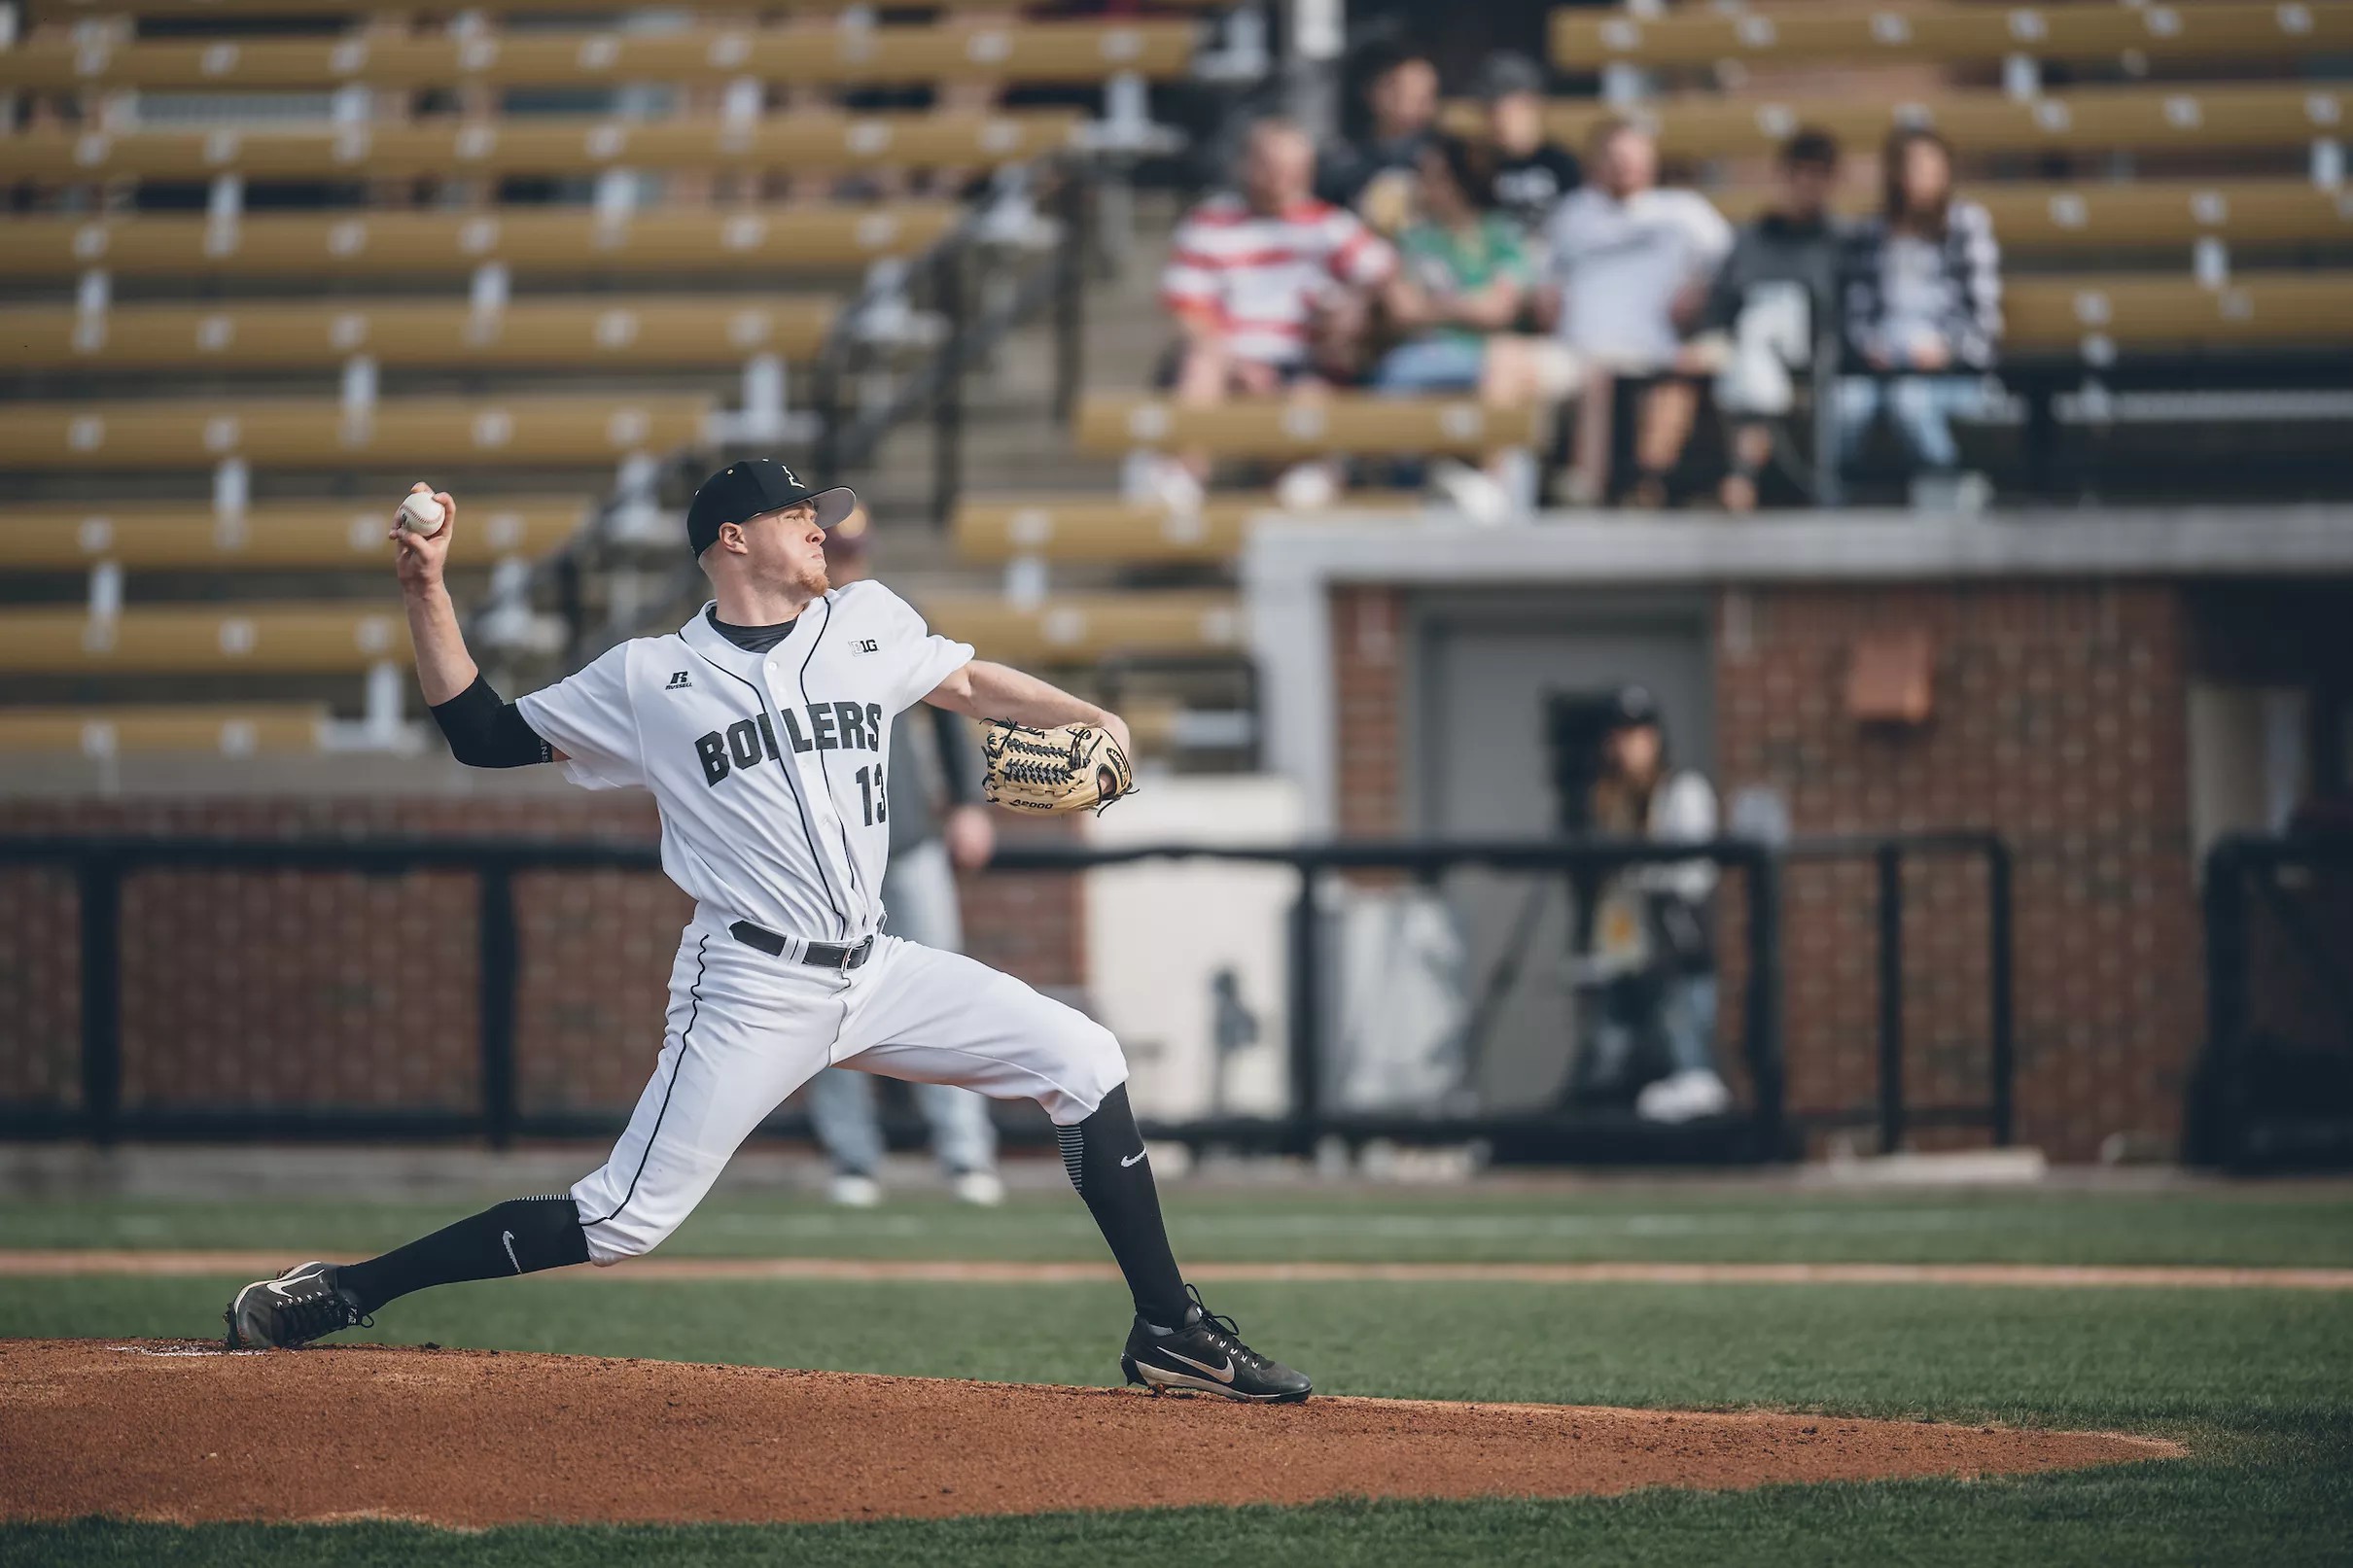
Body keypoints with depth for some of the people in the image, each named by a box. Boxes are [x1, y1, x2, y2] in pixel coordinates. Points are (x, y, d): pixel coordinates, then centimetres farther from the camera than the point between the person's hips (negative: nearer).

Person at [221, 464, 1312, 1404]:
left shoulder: (866, 622, 11)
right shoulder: (648, 678, 2)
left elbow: (970, 682, 23)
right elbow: (483, 735, 5)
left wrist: (1089, 721, 6)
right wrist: (428, 592, -4)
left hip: (874, 977, 5)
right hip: (752, 993, -5)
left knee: (1080, 1061, -6)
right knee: (624, 1220, -12)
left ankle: (1170, 1336, 1)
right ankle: (336, 1296, -3)